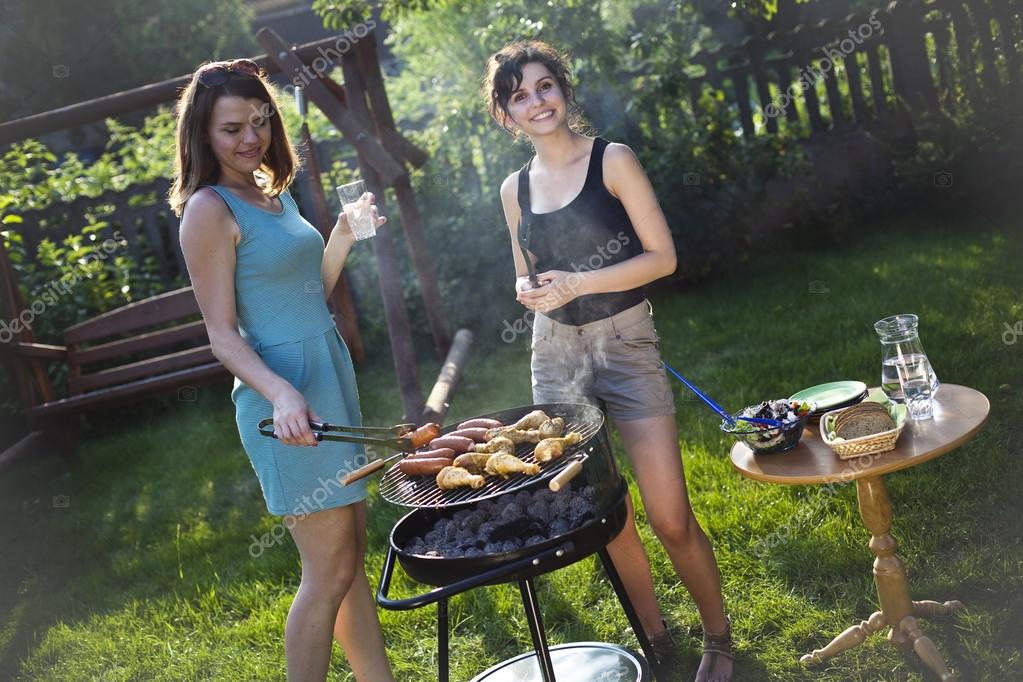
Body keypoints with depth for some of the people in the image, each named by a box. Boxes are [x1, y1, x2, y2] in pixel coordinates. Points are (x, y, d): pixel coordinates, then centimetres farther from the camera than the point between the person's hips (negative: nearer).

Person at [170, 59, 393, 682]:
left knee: (353, 558, 15)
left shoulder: (275, 194, 13)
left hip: (331, 373, 9)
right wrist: (280, 395, -29)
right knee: (329, 572, -1)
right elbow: (223, 334, -15)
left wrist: (343, 237, 6)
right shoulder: (209, 210, -11)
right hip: (287, 390, -9)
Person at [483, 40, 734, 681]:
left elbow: (663, 256, -7)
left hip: (627, 343, -4)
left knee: (671, 518, -6)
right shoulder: (516, 188, 8)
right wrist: (528, 289, -4)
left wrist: (579, 283, -17)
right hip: (556, 353, 4)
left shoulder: (613, 160, -4)